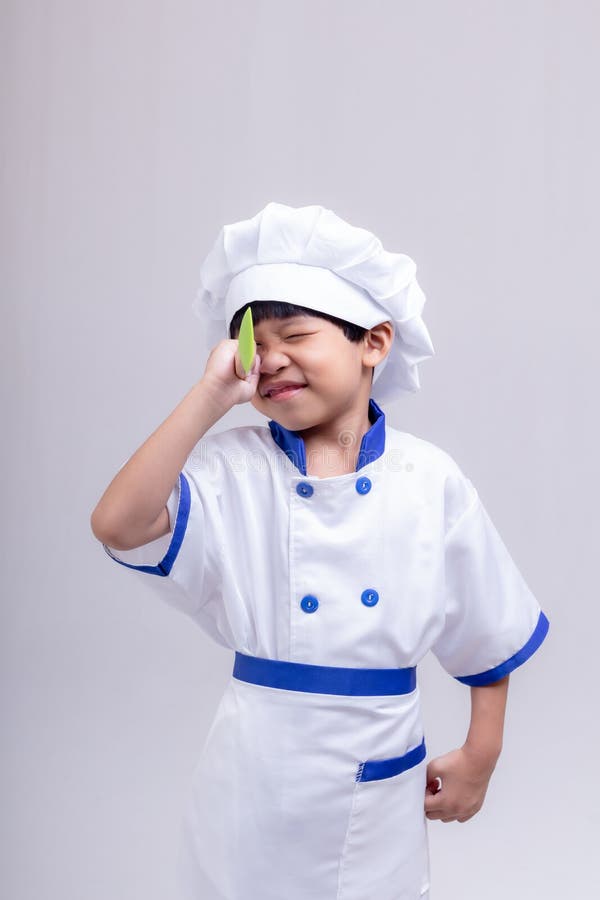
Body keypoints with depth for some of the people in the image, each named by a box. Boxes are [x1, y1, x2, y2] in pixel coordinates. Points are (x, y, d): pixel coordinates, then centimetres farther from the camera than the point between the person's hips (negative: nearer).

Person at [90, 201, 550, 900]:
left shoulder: (430, 481, -7)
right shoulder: (235, 470, -10)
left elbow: (490, 633, 4)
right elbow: (118, 525, -29)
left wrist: (480, 757, 8)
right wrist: (213, 392, -27)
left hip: (381, 798, 1)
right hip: (254, 786, 0)